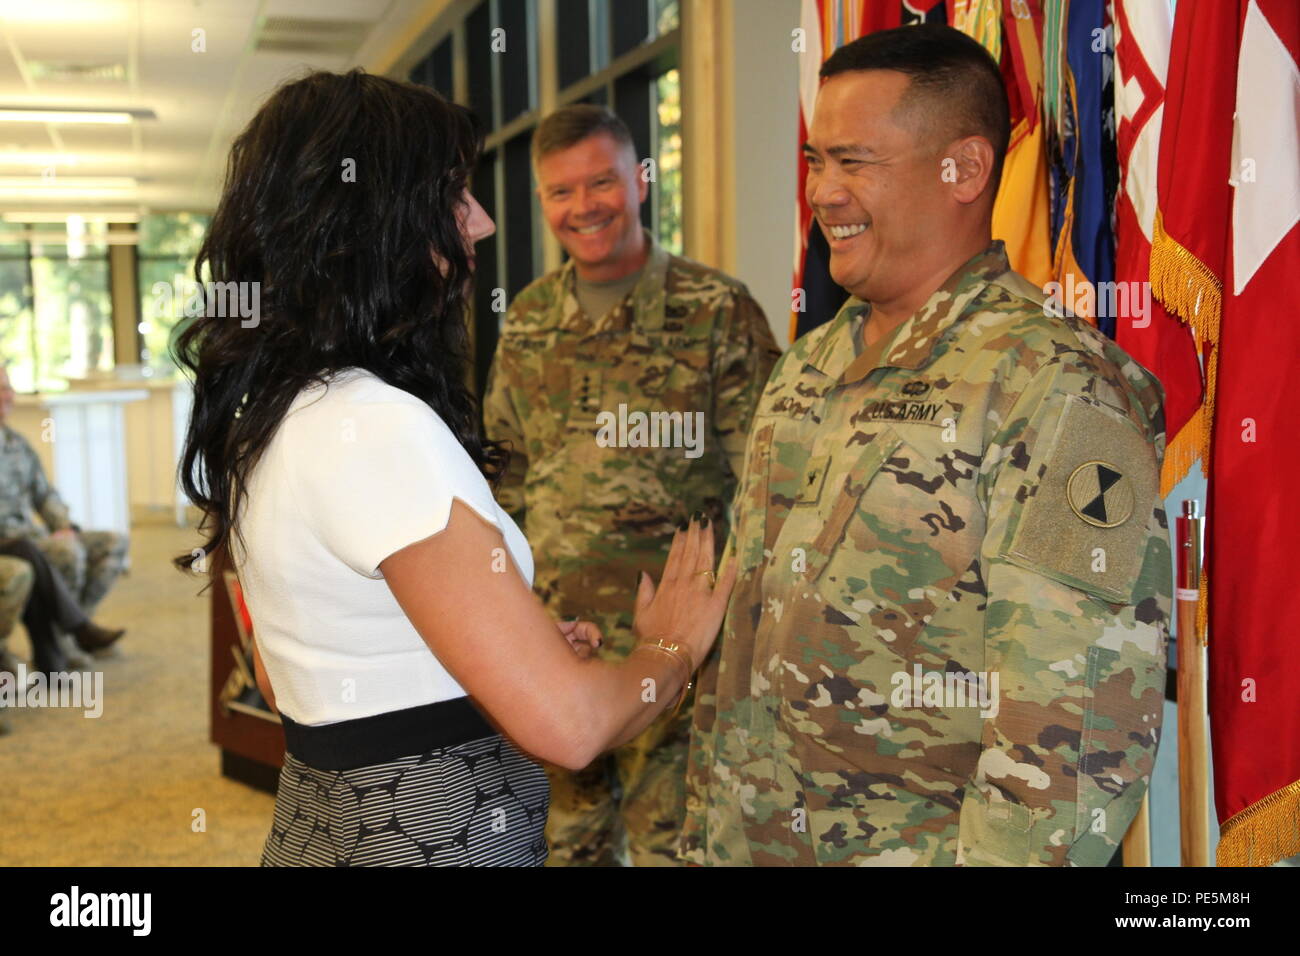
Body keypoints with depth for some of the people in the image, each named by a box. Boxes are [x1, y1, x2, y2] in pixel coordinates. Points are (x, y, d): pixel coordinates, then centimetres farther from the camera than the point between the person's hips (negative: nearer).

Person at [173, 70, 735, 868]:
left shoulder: (265, 412, 4)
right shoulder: (379, 426, -24)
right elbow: (566, 723, -25)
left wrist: (516, 649, 9)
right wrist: (675, 649, -5)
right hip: (439, 840, -8)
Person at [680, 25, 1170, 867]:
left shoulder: (1058, 391, -18)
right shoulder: (809, 365, 5)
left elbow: (1082, 729, -22)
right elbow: (742, 625, 9)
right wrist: (708, 836, 9)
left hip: (924, 848, -6)